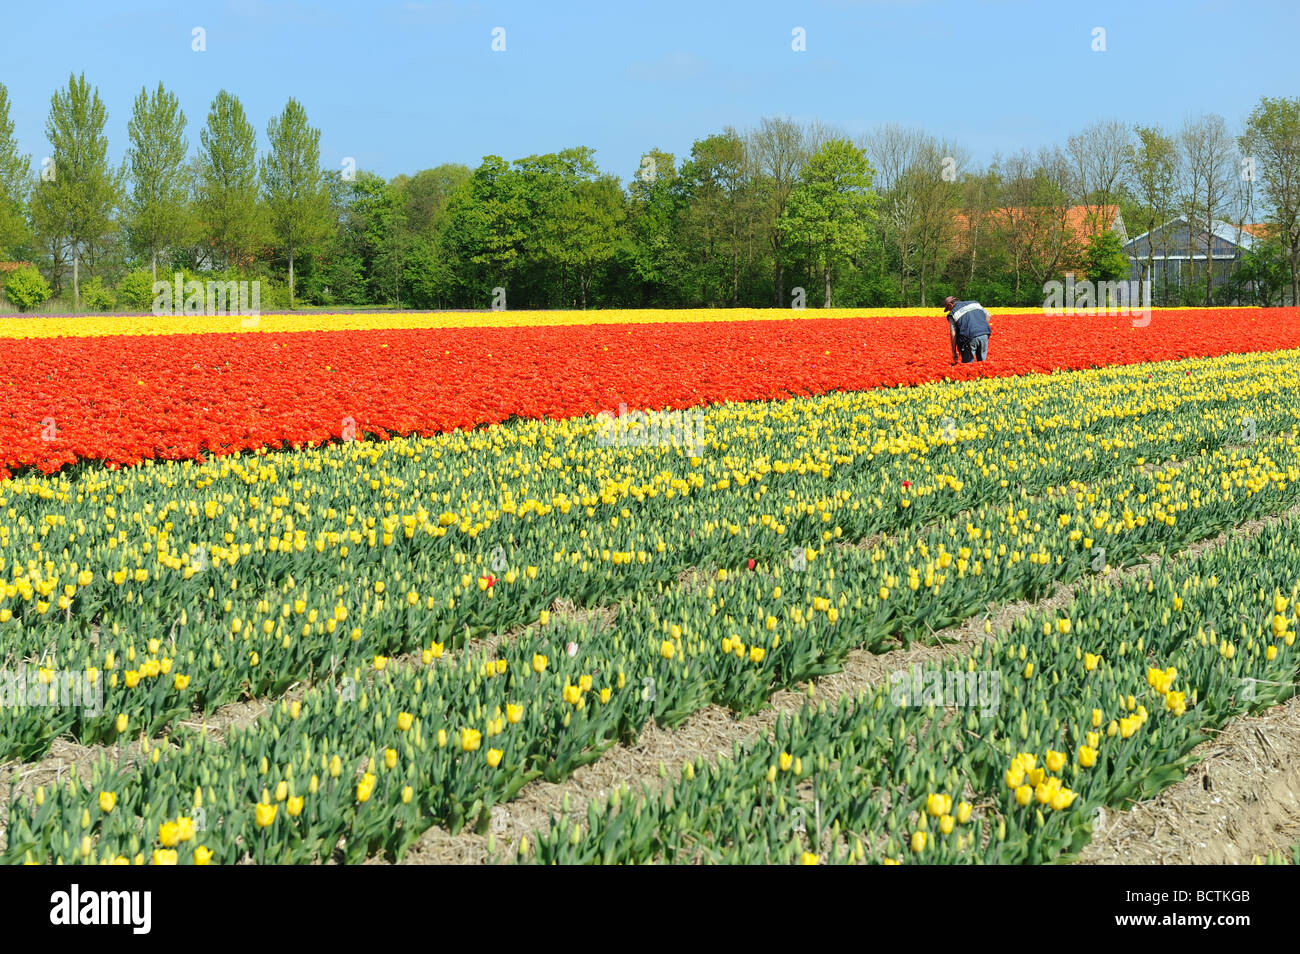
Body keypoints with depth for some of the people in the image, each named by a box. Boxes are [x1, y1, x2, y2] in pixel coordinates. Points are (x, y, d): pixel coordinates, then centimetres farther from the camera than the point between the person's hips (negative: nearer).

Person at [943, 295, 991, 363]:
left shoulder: (953, 314, 7)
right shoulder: (974, 303, 21)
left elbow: (953, 335, 1)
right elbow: (987, 315, 22)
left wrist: (954, 352, 4)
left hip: (970, 338, -5)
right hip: (984, 335, 5)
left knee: (968, 365, 5)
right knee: (982, 361, 15)